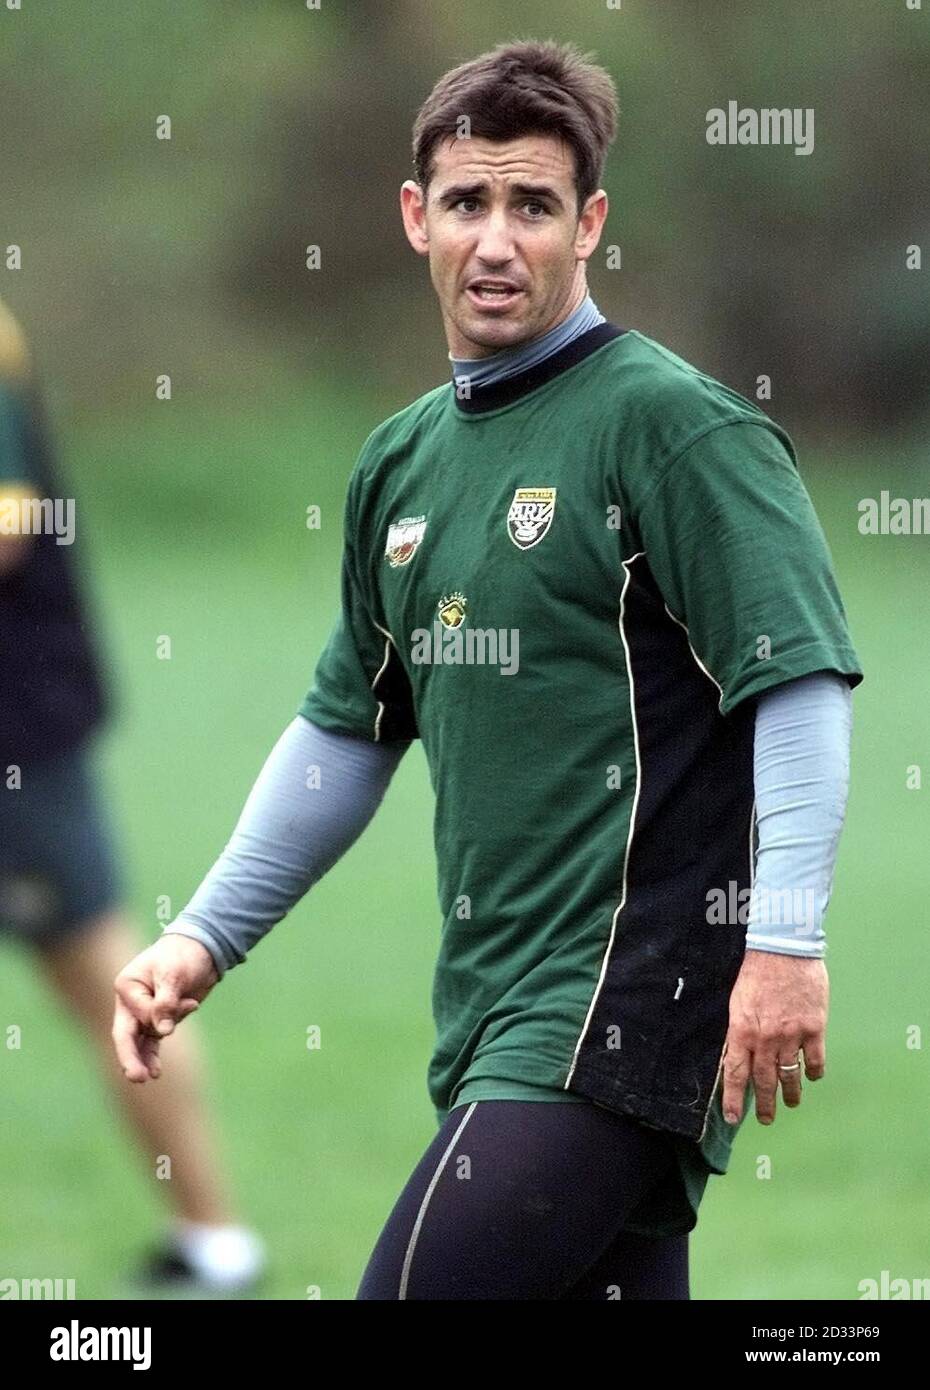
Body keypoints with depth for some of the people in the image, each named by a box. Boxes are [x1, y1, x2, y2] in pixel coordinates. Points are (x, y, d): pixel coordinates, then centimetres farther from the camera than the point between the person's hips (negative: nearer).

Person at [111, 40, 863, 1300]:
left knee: (422, 1284, -17)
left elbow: (803, 677, -14)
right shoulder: (403, 461, 17)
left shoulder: (671, 420, -7)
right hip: (493, 1007, 7)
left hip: (628, 987, -7)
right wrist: (204, 936, 23)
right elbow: (346, 733, 28)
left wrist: (786, 940, -23)